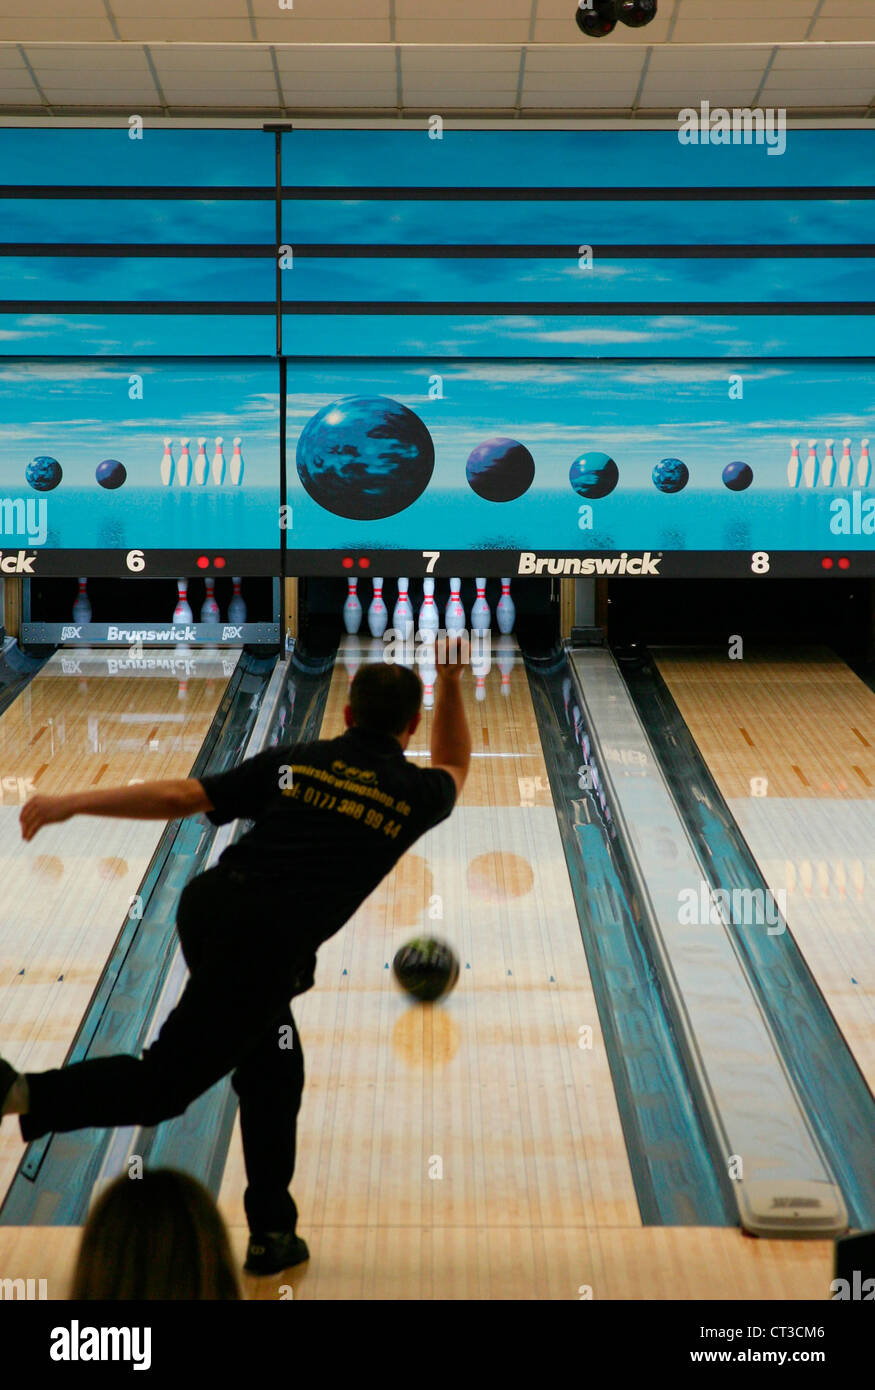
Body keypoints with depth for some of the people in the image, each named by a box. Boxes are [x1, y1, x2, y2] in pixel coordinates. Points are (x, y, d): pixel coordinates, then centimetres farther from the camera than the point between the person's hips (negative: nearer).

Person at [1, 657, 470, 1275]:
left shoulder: (294, 761, 12)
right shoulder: (414, 793, 9)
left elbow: (181, 796, 4)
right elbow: (453, 769, 36)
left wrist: (73, 803, 7)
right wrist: (452, 685, 40)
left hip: (207, 906, 5)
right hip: (269, 948, -5)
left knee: (272, 1067, 21)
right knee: (164, 1084, 1)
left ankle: (272, 1231, 27)